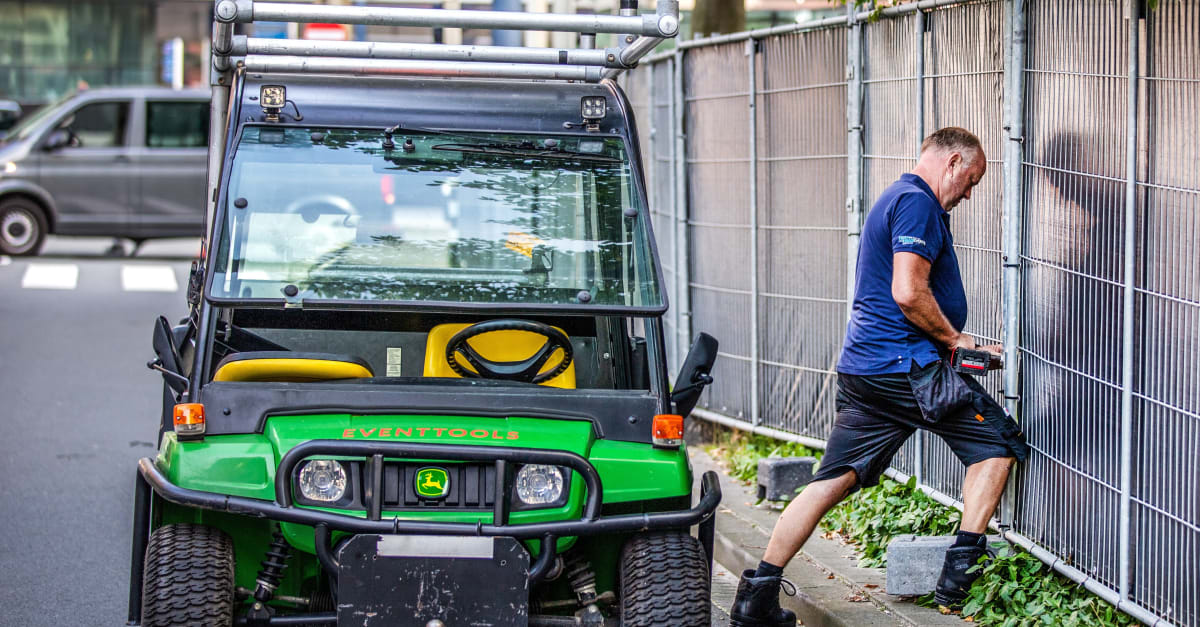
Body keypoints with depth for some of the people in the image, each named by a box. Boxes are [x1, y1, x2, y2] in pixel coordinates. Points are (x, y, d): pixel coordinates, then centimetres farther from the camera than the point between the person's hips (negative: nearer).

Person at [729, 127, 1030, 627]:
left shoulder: (893, 199, 24)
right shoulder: (917, 203, -10)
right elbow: (909, 293, -20)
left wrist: (953, 341, 21)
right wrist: (954, 338, -6)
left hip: (861, 367, 10)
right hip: (905, 363, -10)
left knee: (833, 480, 7)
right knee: (996, 445, 3)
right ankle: (958, 575, -1)